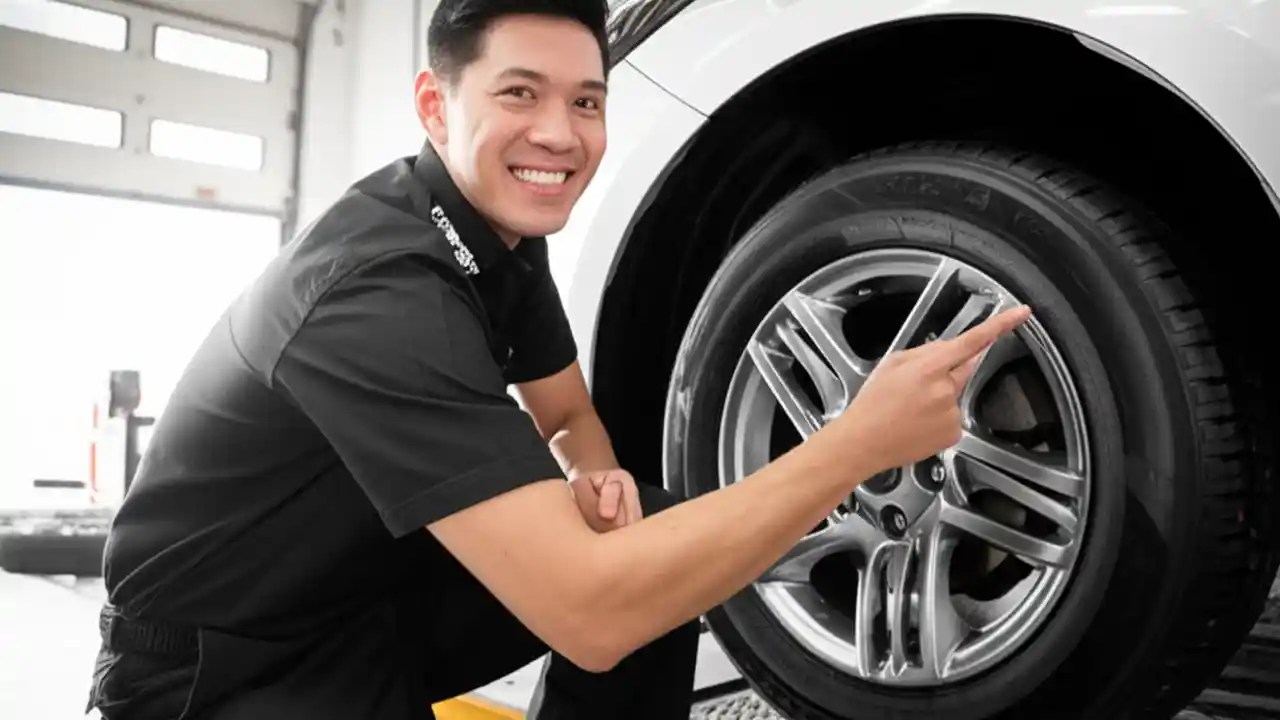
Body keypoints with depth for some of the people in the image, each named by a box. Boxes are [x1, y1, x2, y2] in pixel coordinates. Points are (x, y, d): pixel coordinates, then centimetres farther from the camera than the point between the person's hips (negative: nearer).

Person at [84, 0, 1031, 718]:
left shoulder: (500, 228, -2)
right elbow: (588, 613, -37)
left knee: (663, 539, -3)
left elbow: (567, 412, 12)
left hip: (375, 593, 8)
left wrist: (597, 481, -12)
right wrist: (861, 442, -34)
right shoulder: (384, 287, -31)